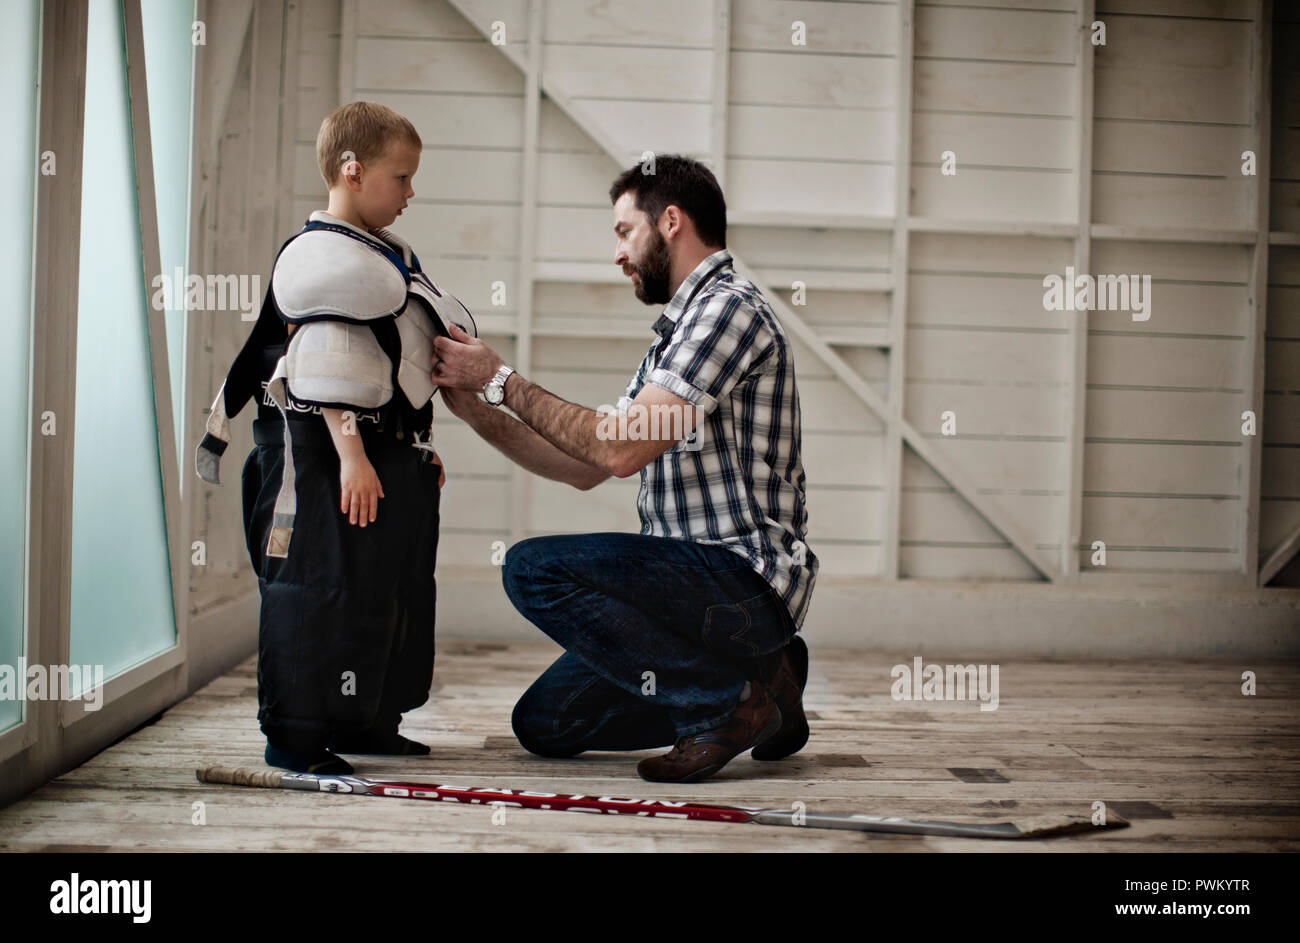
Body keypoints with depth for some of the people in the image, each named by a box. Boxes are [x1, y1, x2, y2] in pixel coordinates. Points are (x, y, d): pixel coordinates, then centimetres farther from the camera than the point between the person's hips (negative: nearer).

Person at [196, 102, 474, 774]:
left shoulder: (390, 258, 18)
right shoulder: (323, 257, -12)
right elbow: (327, 370, -19)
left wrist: (420, 447, 24)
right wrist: (351, 455, -23)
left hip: (394, 454, 10)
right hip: (326, 450, -10)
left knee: (393, 588, 14)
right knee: (321, 590, -8)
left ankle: (363, 721, 25)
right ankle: (295, 735, -1)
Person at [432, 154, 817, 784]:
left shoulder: (729, 308, -11)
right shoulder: (675, 334, 22)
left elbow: (621, 449, -20)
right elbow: (584, 467, 21)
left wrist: (502, 379, -10)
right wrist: (475, 408, 14)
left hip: (744, 575, -10)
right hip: (696, 581, 10)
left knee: (533, 567, -22)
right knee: (545, 722, 8)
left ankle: (729, 699, -14)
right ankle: (754, 676, 11)